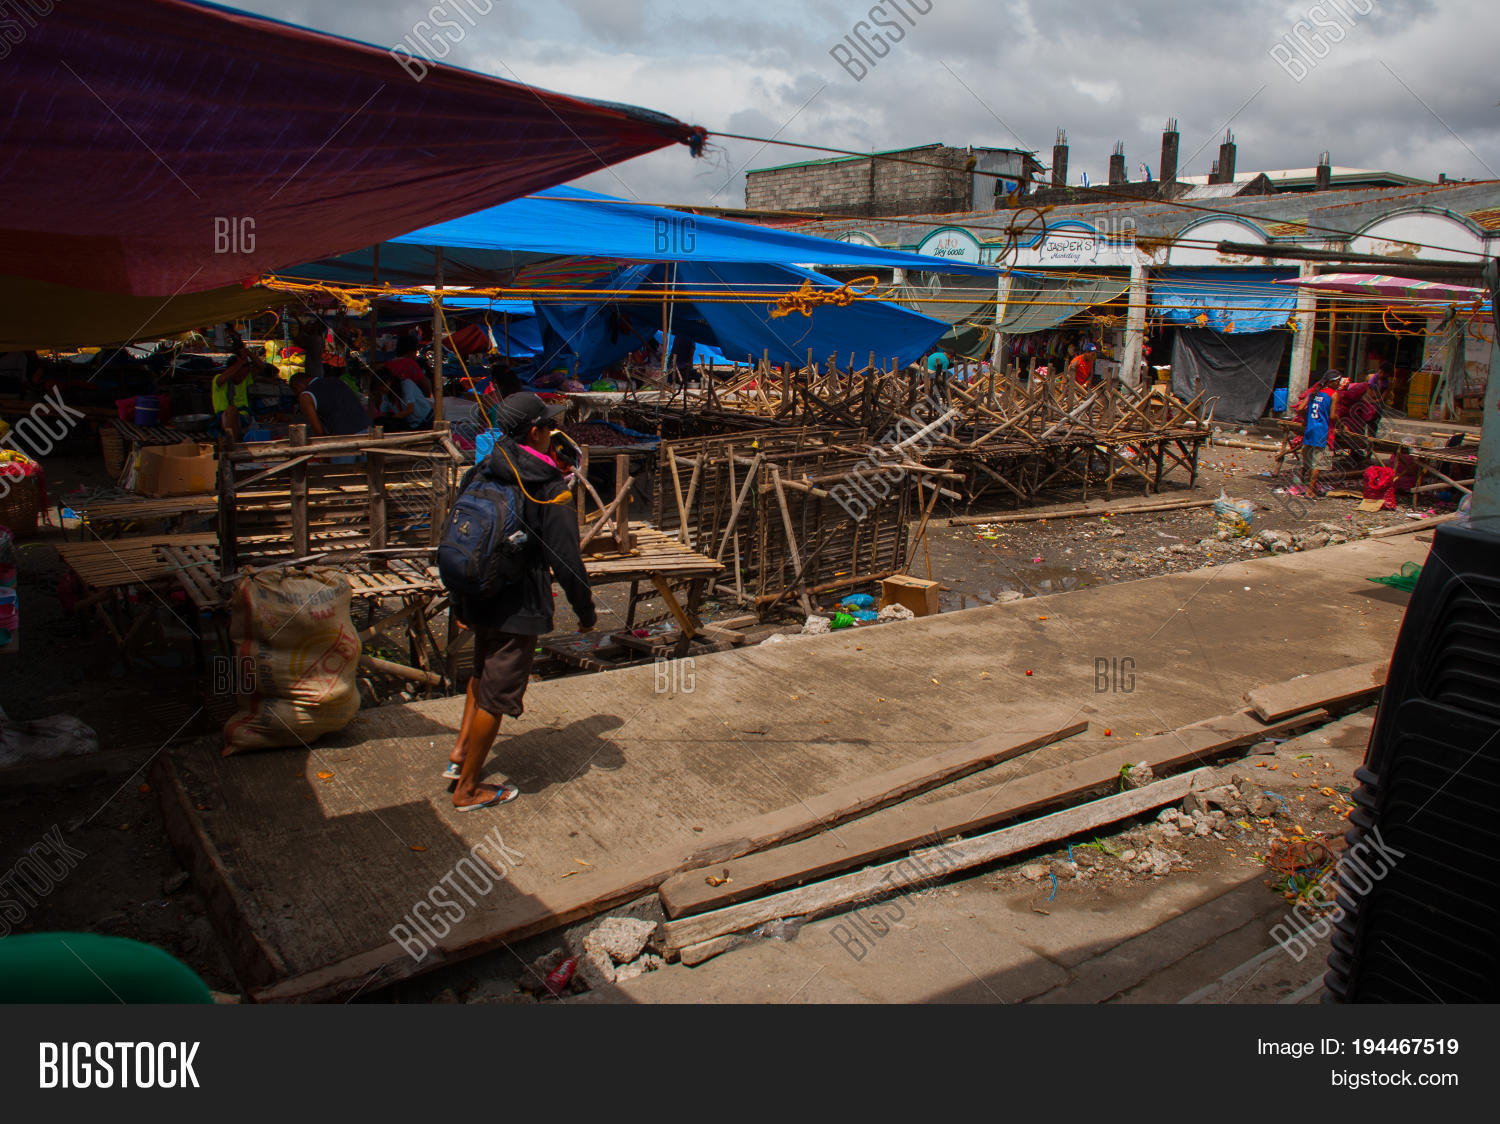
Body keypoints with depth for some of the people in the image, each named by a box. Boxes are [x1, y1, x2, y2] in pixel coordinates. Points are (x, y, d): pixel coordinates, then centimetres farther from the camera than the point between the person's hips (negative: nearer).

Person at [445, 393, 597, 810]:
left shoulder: (482, 473, 3)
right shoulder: (549, 490, -17)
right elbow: (566, 560, -17)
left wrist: (461, 602, 19)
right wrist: (586, 612, -4)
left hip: (478, 598, 7)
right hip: (519, 607, -7)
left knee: (483, 673, 30)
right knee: (497, 695, 4)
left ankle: (460, 753, 29)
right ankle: (467, 789, 15)